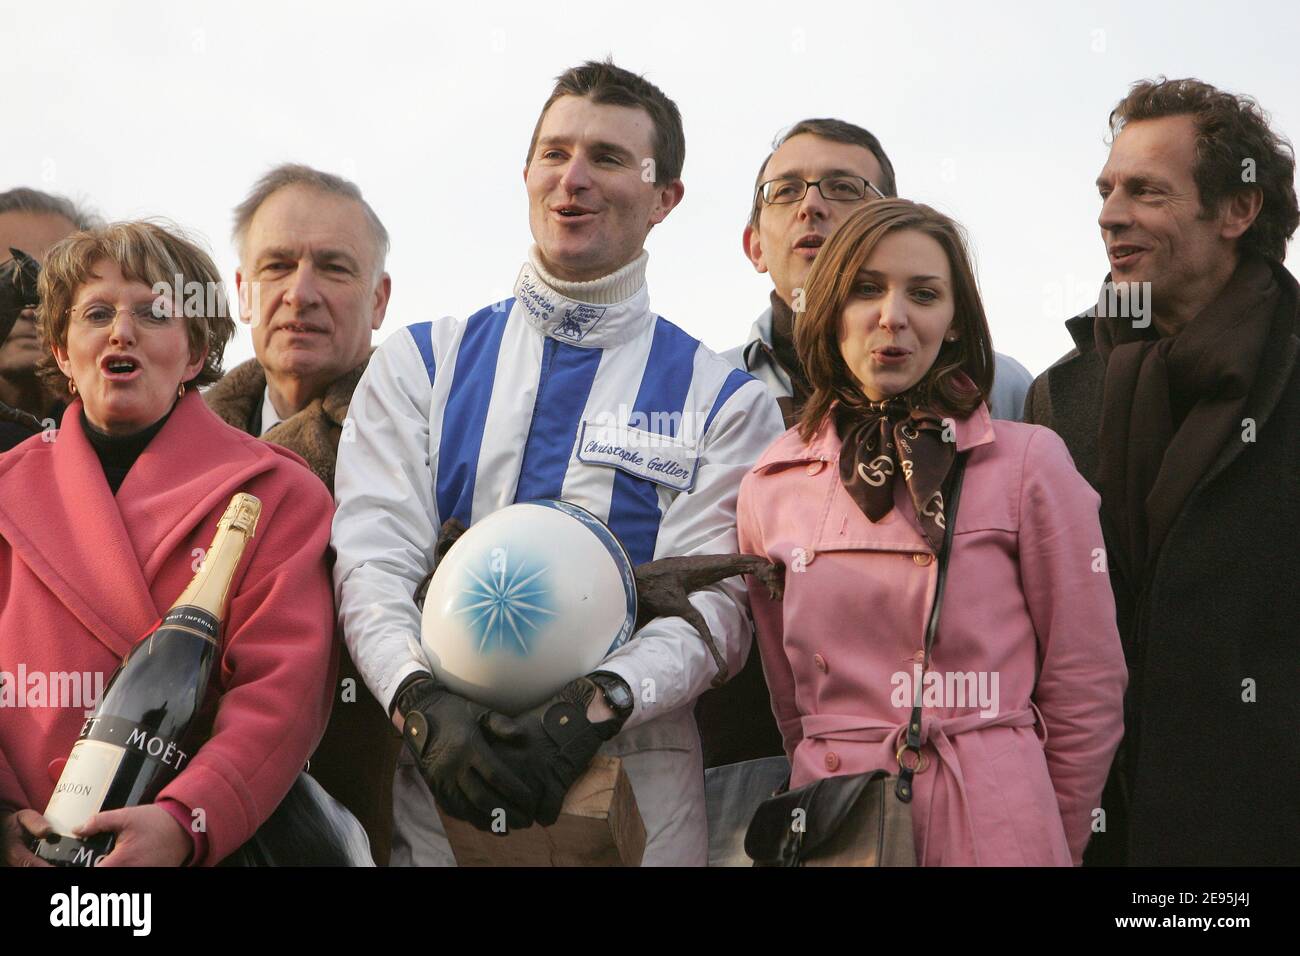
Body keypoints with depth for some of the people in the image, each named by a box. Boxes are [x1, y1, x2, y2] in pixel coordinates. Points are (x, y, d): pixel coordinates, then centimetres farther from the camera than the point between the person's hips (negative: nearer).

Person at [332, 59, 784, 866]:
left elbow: (714, 602, -5)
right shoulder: (417, 367, 9)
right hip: (437, 777, 1)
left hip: (634, 787, -1)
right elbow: (373, 559, -2)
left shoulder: (726, 402, 4)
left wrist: (596, 706, -23)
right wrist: (424, 700, -21)